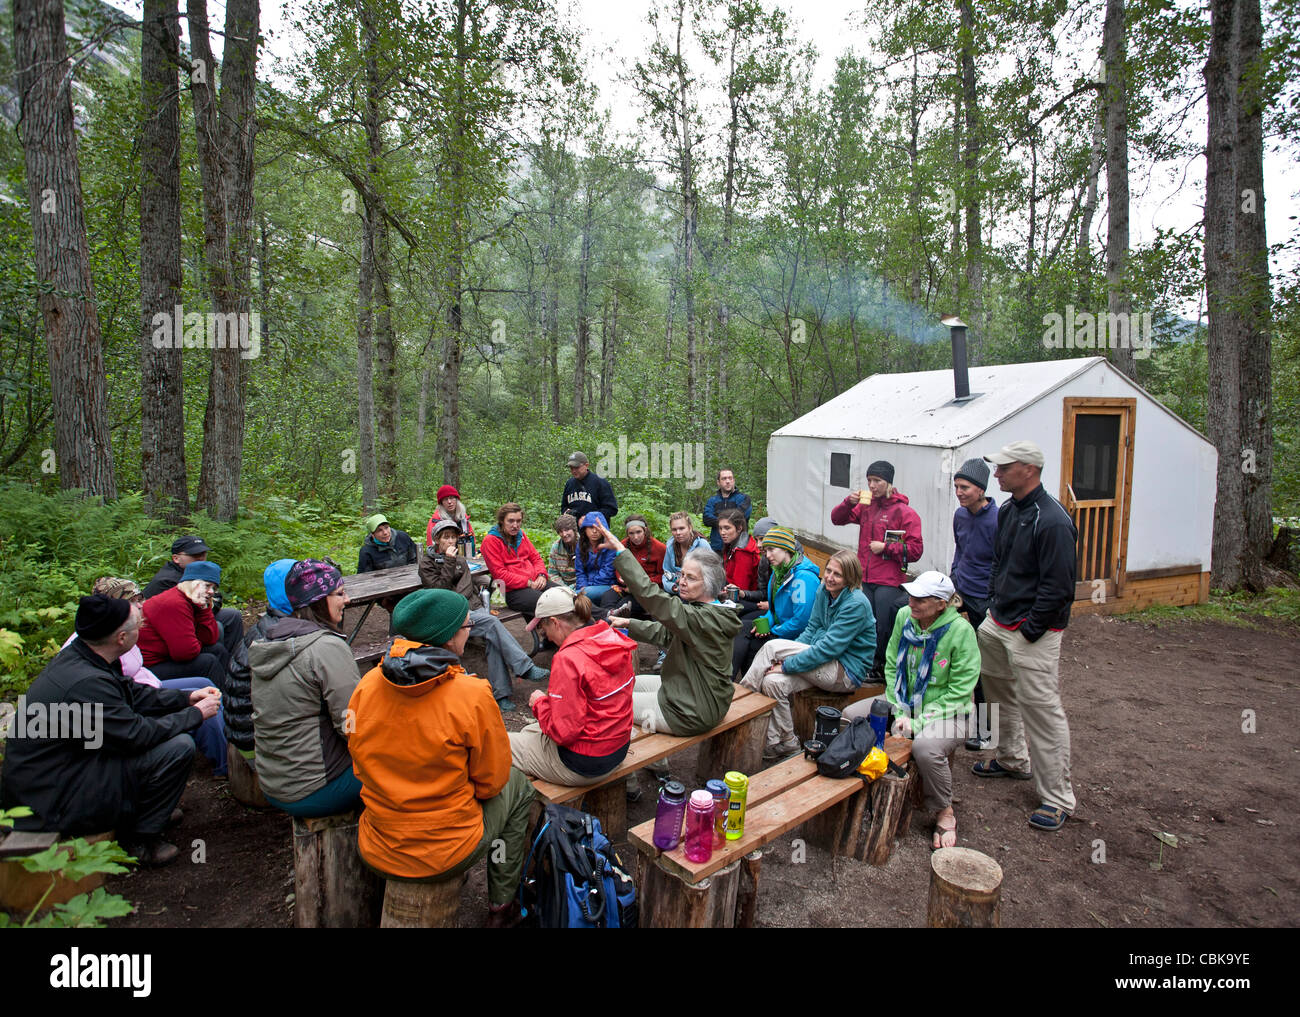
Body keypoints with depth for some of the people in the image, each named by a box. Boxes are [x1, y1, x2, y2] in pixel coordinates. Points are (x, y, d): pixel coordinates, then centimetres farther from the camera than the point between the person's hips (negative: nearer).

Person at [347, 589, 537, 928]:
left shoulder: (368, 684, -10)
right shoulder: (472, 696, -22)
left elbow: (363, 768, 3)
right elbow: (491, 782, -10)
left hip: (375, 853, 5)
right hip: (448, 857, -4)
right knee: (518, 786, 20)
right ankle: (501, 906, 29)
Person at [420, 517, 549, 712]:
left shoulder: (461, 560, 21)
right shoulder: (426, 563, 6)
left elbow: (468, 588, 14)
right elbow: (438, 590, -8)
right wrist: (449, 563, -10)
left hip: (472, 608, 5)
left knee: (493, 637, -27)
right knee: (492, 623, -30)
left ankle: (500, 693, -27)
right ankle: (526, 668, -30)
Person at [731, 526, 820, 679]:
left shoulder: (804, 577, -22)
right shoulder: (779, 570, 8)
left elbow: (801, 622, -24)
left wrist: (773, 631, -12)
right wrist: (765, 621, -1)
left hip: (794, 637, -8)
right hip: (779, 627, 8)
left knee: (752, 646, -18)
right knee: (742, 636, -9)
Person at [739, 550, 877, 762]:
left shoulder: (856, 604, -20)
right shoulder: (824, 590, 4)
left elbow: (828, 648, -24)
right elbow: (811, 631, 9)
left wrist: (786, 665, -22)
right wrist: (787, 656, -7)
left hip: (847, 672, -7)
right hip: (825, 664, 7)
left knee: (772, 647, -19)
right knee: (772, 681, -20)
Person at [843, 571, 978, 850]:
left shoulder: (961, 630, -19)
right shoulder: (904, 617, -3)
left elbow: (959, 691, -16)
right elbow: (892, 665, 4)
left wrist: (917, 723, -21)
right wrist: (899, 713, -9)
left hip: (945, 710, -6)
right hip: (903, 702, 6)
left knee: (925, 748, -36)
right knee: (849, 717, -11)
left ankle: (945, 815, -6)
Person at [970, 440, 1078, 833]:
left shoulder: (1052, 521, -20)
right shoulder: (1007, 511, 8)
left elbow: (1058, 587, -21)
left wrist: (1029, 630, -18)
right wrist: (993, 601, 14)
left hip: (1032, 632, -9)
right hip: (997, 622, 10)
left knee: (1041, 708, -5)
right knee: (998, 690, 22)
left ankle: (1057, 798, 6)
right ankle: (1012, 758, 43)